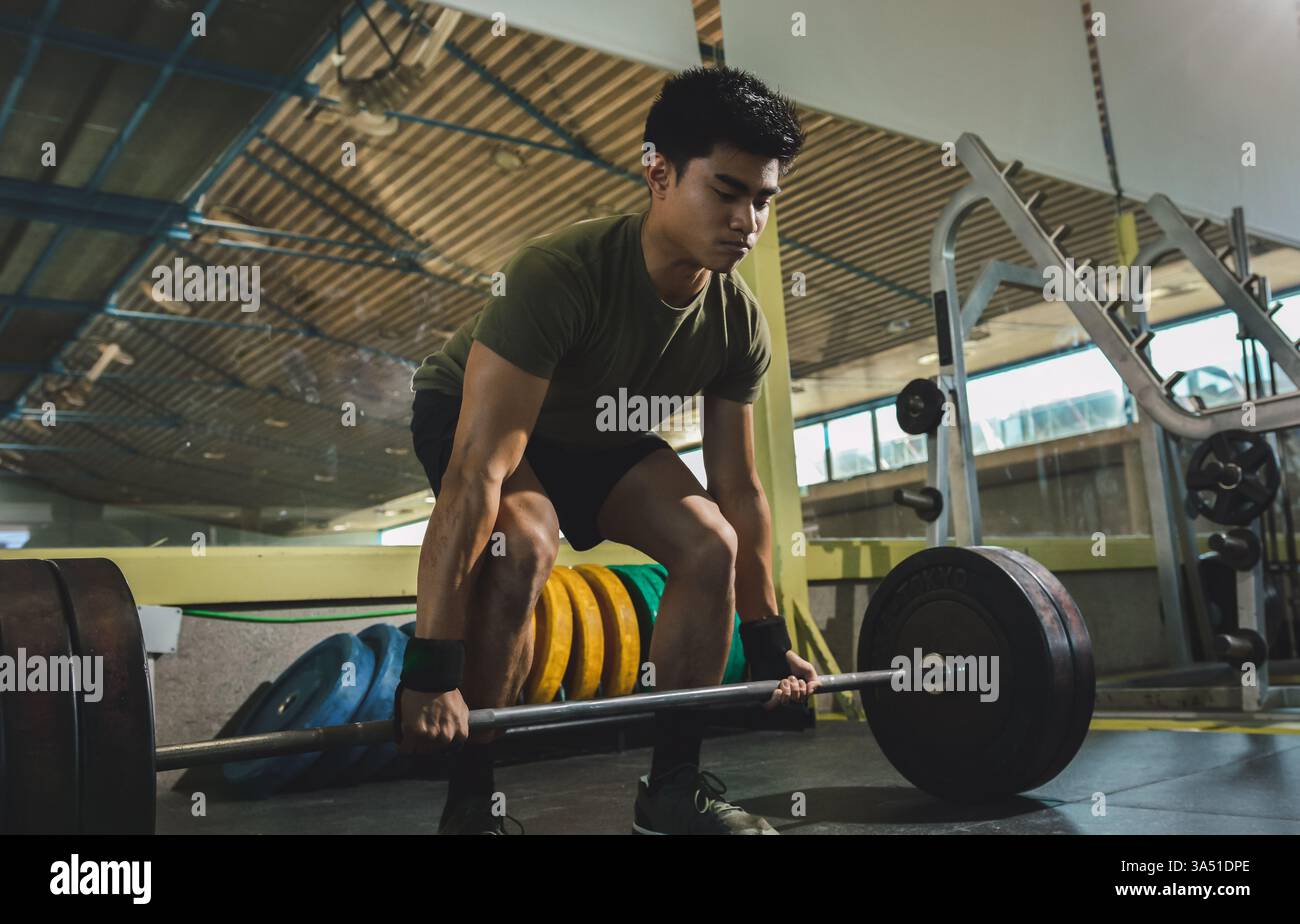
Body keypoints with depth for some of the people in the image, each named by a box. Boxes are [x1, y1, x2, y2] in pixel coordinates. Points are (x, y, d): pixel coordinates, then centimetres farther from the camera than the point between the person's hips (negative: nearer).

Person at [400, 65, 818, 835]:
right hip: (473, 415, -5)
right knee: (522, 549, -34)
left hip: (597, 429, 6)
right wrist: (432, 668, -44)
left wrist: (769, 644, -3)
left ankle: (673, 786, 3)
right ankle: (472, 805, -15)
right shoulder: (562, 274, -39)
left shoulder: (741, 325, -19)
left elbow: (739, 489, -8)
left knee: (711, 544, -11)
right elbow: (479, 469, -43)